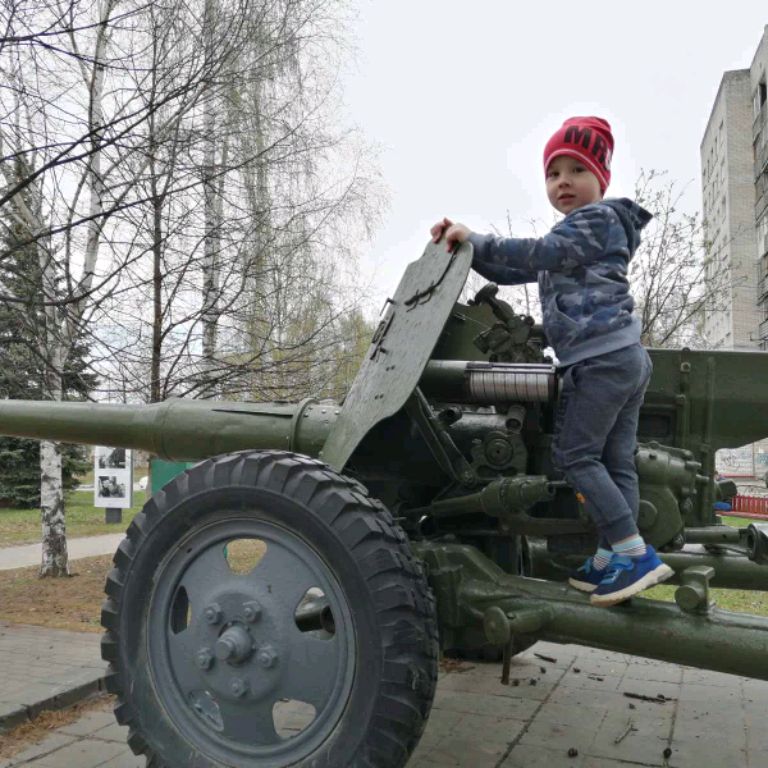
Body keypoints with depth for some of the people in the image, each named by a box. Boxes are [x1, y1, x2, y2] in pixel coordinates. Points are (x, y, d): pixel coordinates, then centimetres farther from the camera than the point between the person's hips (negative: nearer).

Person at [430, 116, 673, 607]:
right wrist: (466, 247, 13)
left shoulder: (597, 219, -1)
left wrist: (474, 240, -14)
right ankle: (609, 560, 13)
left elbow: (541, 253, -17)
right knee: (616, 461, 8)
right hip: (628, 359, 10)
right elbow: (513, 273, 24)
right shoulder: (572, 239, 28)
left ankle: (637, 554, -9)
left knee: (574, 454, -9)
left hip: (601, 358, -10)